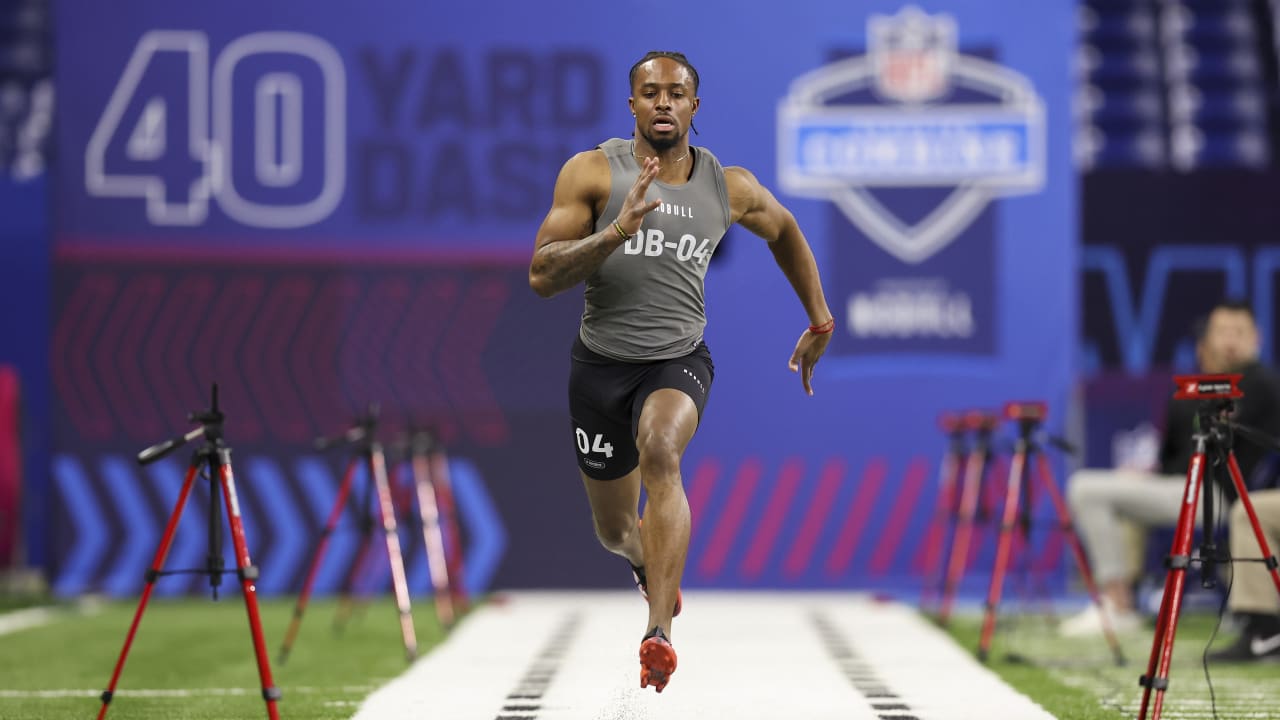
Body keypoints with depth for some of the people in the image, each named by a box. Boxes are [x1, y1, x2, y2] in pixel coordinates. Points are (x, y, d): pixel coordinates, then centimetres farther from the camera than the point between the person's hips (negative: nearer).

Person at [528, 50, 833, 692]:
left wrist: (820, 324, 24)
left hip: (679, 359, -1)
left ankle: (659, 635, -42)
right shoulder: (592, 172, -10)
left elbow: (784, 231, 21)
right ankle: (652, 567, 56)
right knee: (615, 531, 15)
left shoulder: (730, 188, -2)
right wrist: (617, 231, -30)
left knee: (660, 454, -35)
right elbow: (541, 276, -17)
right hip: (600, 363, 1)